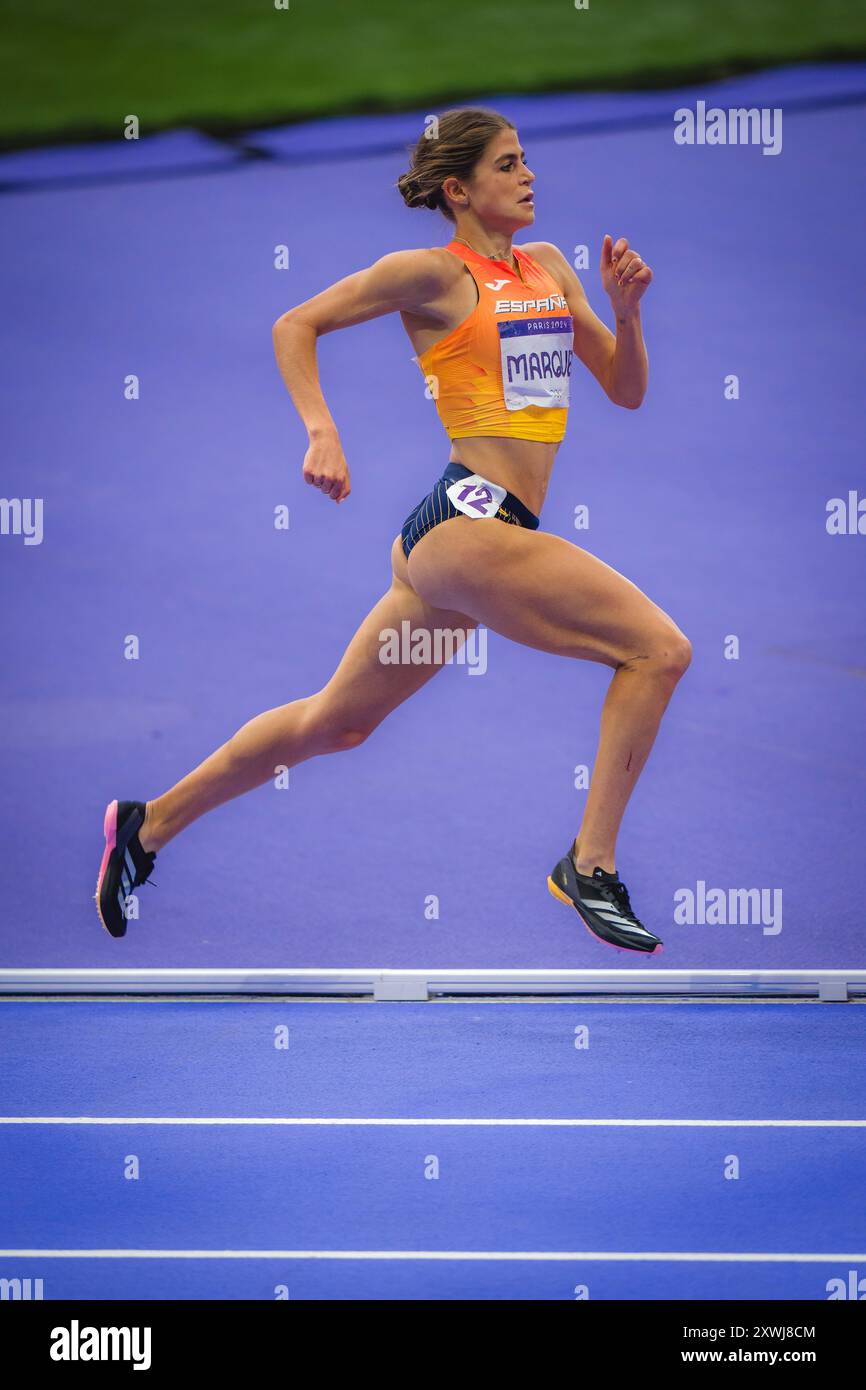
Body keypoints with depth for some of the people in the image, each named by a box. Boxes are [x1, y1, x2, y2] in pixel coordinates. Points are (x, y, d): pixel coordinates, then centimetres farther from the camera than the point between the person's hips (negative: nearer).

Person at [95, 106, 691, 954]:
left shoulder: (548, 268, 17)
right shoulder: (435, 275, -4)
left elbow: (626, 391, 18)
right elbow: (296, 326, 1)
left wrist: (626, 310, 0)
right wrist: (321, 433, -11)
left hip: (496, 531, 8)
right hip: (467, 521, -8)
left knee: (335, 723, 17)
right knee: (659, 647, -15)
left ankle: (148, 825, 29)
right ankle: (589, 869, -10)